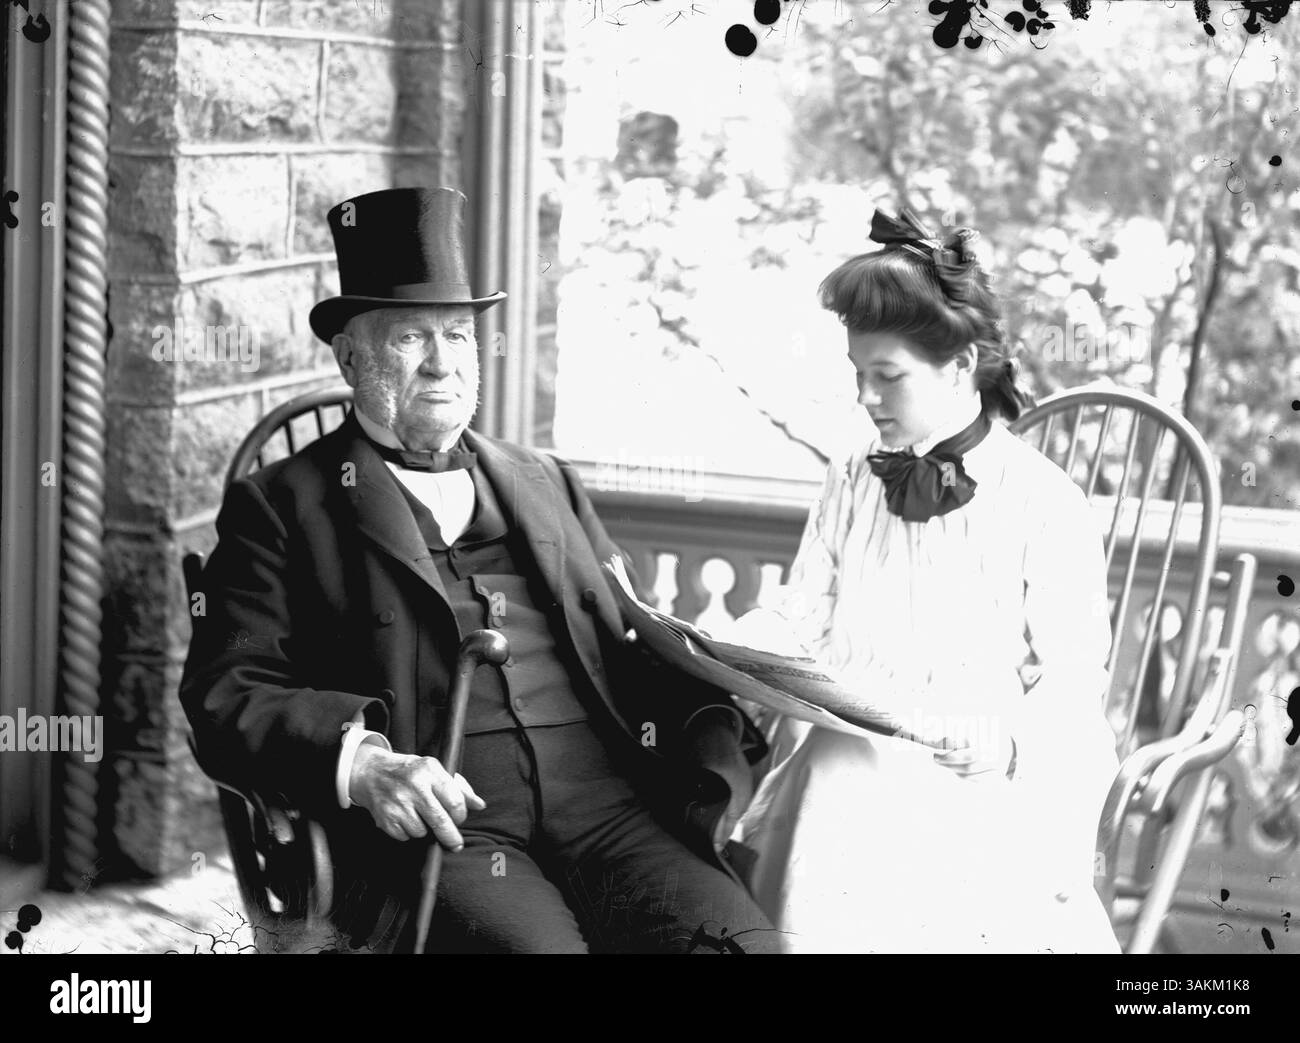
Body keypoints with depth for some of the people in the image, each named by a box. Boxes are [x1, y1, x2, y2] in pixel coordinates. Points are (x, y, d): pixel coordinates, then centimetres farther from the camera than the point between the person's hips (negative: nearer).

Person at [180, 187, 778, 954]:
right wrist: (359, 761, -17)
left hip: (599, 798, 4)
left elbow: (634, 654, 23)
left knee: (740, 939, -25)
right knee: (535, 943, -34)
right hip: (432, 825, -4)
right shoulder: (283, 505, 12)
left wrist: (718, 739, 1)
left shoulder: (549, 486, 26)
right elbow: (225, 697, 2)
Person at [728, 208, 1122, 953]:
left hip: (975, 786, -4)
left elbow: (1070, 700, -3)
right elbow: (800, 615, 16)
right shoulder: (853, 479, 14)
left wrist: (986, 740, -22)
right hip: (840, 767, 4)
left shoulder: (1047, 508, -2)